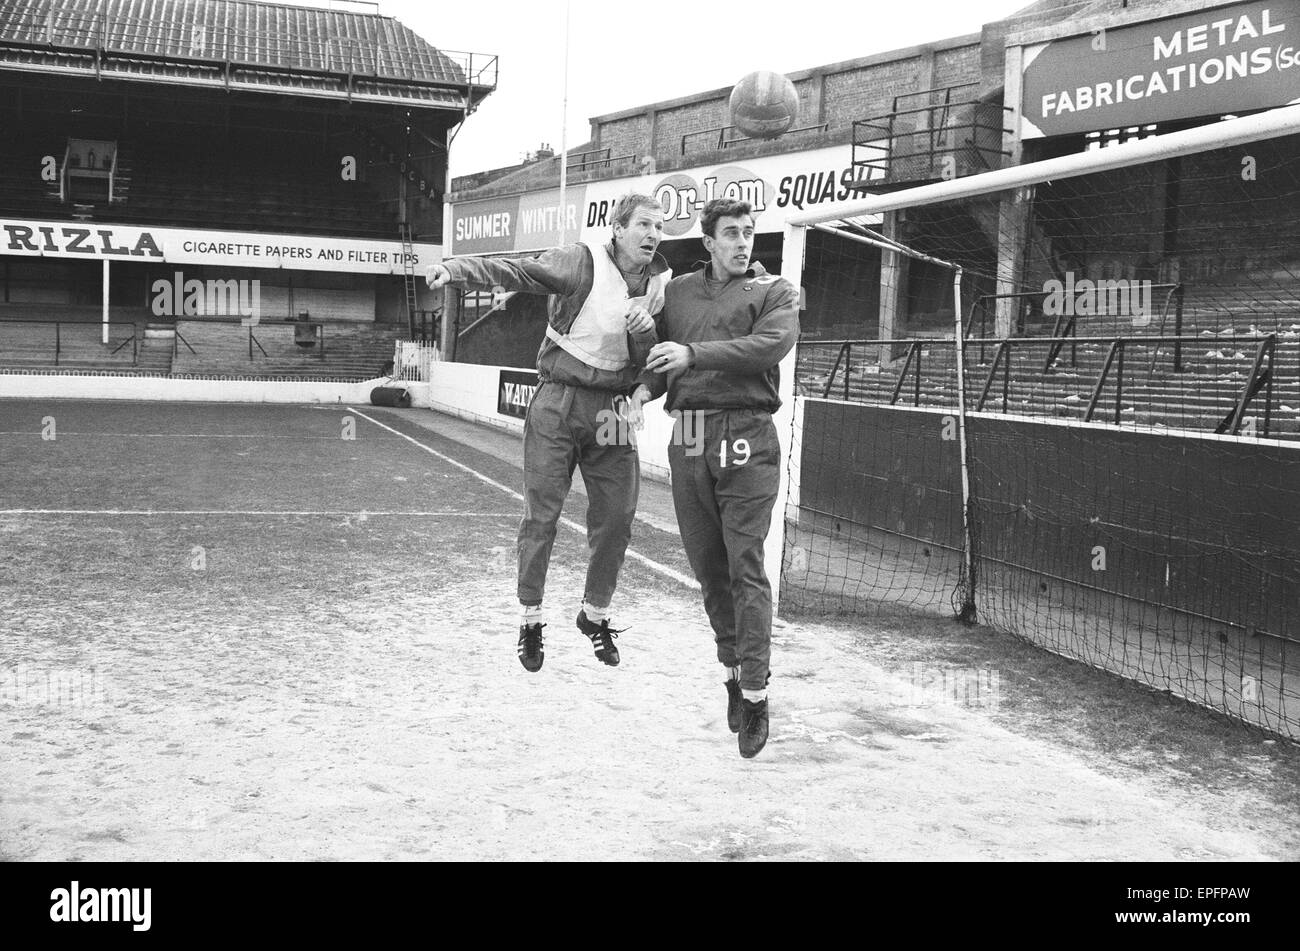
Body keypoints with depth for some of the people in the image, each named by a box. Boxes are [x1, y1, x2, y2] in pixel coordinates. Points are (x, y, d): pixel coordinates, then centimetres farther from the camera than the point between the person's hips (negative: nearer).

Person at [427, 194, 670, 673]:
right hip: (558, 403, -4)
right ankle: (531, 620, 15)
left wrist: (646, 330, -18)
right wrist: (456, 269, -37)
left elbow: (655, 362, 4)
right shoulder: (582, 263, -9)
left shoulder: (662, 284, 5)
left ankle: (595, 614, 27)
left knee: (616, 517, 7)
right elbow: (516, 271, -21)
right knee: (541, 513, 1)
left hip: (612, 411, 4)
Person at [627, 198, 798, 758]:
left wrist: (694, 353, -18)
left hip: (746, 440, -4)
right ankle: (734, 668, 25)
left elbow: (768, 345, -12)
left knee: (745, 568, -8)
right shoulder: (678, 291, 18)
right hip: (688, 439, 4)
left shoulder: (774, 292, 6)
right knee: (706, 566, 8)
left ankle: (755, 692, -3)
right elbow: (658, 352, 17)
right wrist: (644, 389, -5)